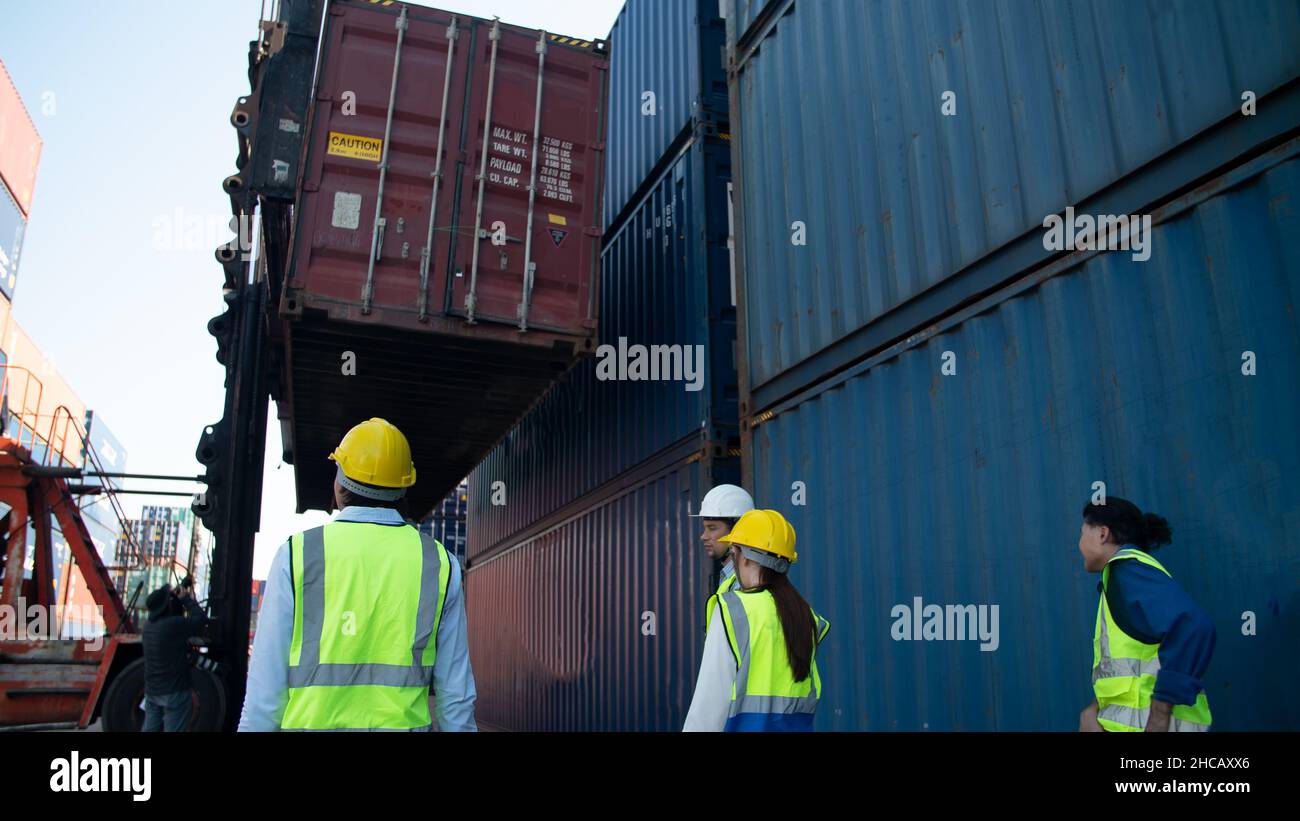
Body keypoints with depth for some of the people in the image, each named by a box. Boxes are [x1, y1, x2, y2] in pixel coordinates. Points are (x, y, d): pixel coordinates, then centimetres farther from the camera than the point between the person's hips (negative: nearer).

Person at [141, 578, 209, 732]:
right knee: (173, 729, -2)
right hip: (174, 692, -8)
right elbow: (202, 619, -13)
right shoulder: (174, 624, -21)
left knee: (150, 729, 15)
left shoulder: (149, 625, 6)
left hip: (151, 691, 8)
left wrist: (180, 598, 8)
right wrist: (187, 599, -3)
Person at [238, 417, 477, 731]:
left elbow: (267, 684, -4)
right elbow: (455, 689, 0)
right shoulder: (440, 564, 0)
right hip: (403, 722, 1)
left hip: (312, 722, -1)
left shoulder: (297, 554, -4)